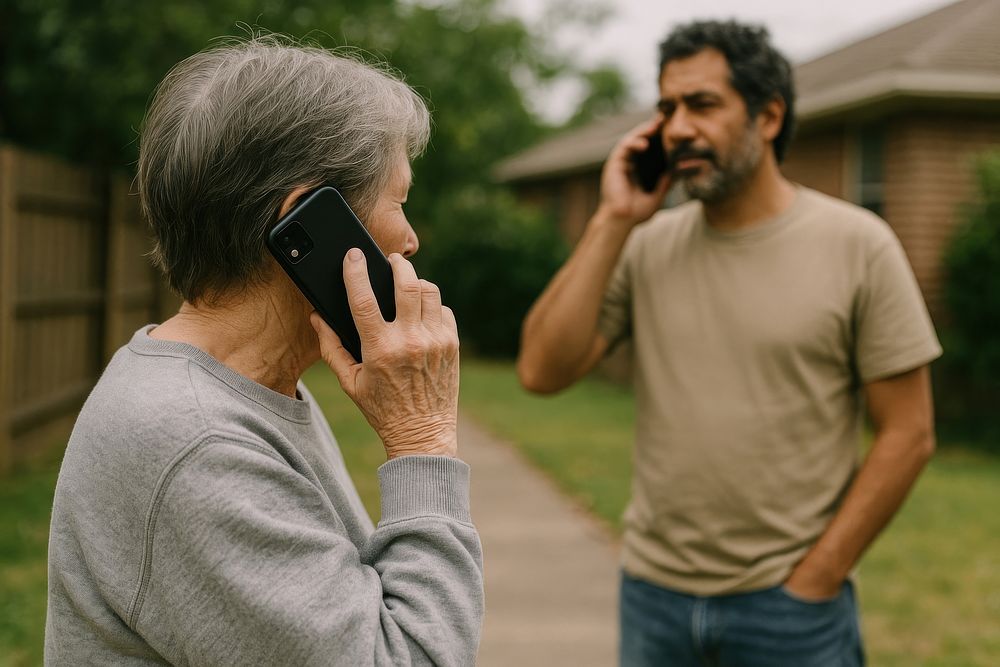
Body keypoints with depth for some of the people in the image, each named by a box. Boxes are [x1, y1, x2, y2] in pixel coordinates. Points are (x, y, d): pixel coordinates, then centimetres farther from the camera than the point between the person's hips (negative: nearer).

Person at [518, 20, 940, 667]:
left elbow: (909, 435, -7)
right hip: (653, 591, 3)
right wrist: (613, 222, -10)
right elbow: (542, 370, -8)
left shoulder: (857, 244, -8)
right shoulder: (644, 247, 1)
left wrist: (814, 582, -9)